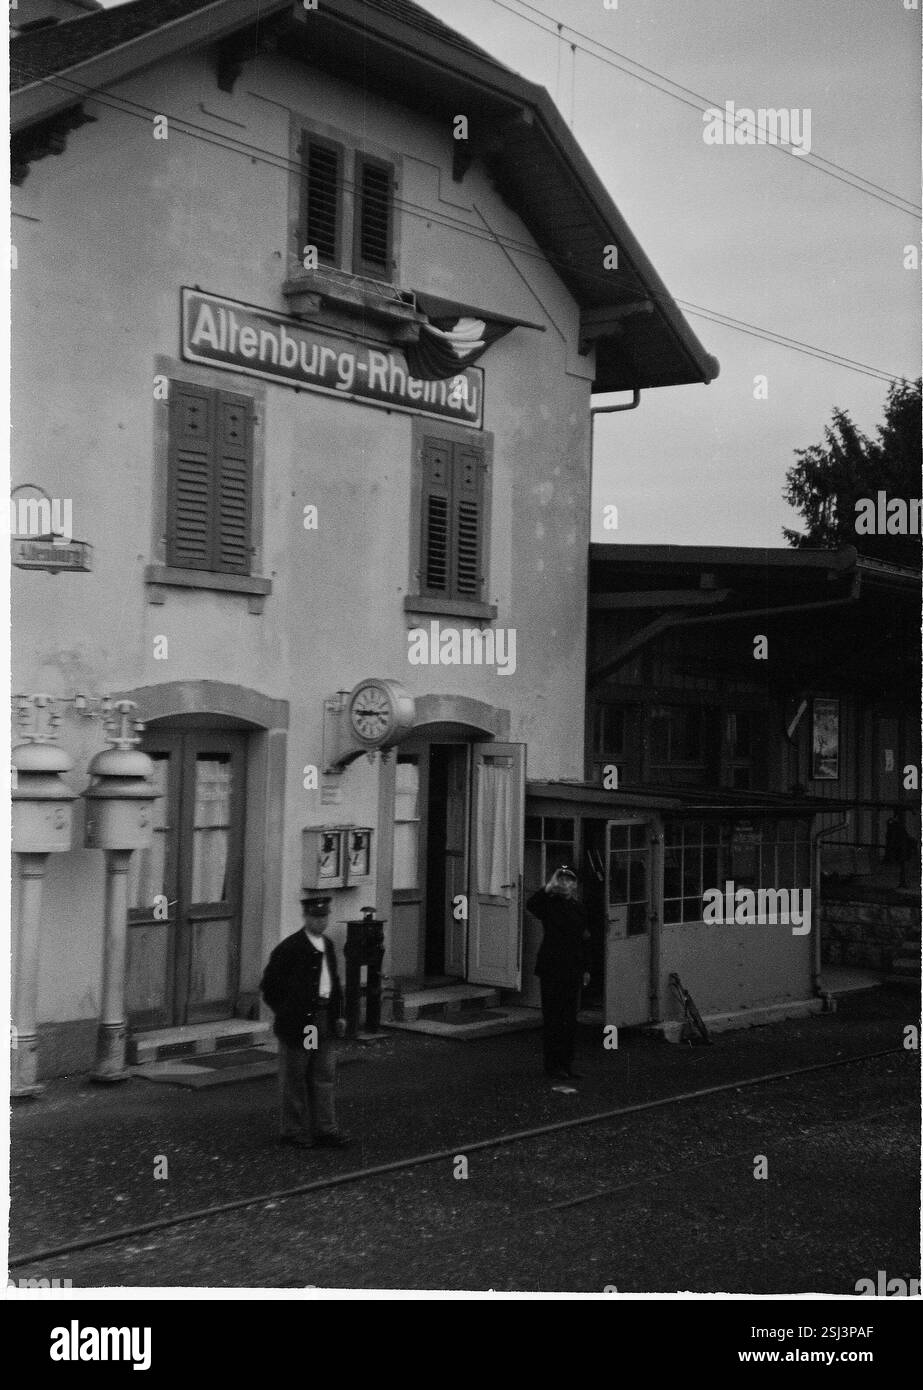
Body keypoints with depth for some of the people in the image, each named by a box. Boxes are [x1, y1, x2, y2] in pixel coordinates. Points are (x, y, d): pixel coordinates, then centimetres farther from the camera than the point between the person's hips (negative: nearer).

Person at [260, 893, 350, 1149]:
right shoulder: (290, 947, -11)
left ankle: (325, 1130, 13)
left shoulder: (327, 945, 11)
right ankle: (293, 1131, 13)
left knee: (325, 1077, 8)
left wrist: (338, 1014, 12)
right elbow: (269, 985, -9)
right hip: (298, 1023, -7)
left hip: (324, 1022, 7)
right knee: (295, 1079, 4)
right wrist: (286, 1013, -9)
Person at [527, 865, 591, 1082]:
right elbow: (531, 905, -27)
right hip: (551, 968, -5)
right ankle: (552, 1065, 3)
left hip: (572, 969, 5)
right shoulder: (549, 905, -4)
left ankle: (566, 1063, 18)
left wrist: (585, 968, 15)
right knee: (553, 1017, -2)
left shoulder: (579, 909, 11)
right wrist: (548, 888, -34)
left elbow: (584, 940, 16)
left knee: (570, 1019, 9)